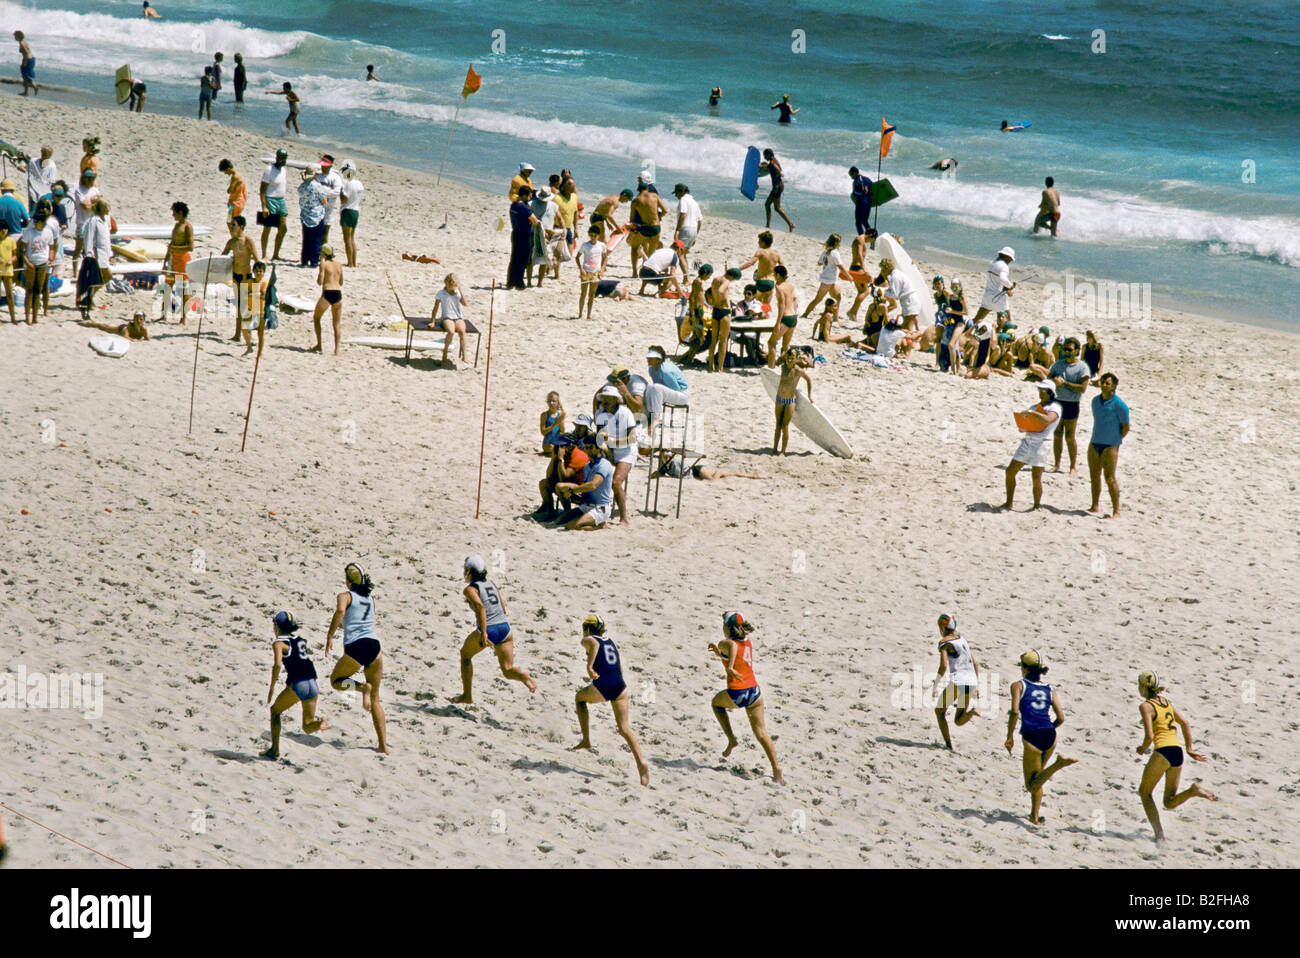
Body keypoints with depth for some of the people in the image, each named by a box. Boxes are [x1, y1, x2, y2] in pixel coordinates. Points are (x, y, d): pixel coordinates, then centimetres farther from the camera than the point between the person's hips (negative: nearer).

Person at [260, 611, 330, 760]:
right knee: (307, 727, 13)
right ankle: (320, 724, -22)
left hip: (297, 685, -5)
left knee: (275, 711, 21)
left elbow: (277, 664, -13)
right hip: (312, 684, 5)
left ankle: (275, 750, 17)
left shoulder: (279, 643, 0)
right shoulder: (300, 640, 22)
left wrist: (272, 688, -9)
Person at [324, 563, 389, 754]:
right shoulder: (370, 597, 20)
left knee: (335, 681, 23)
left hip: (355, 647, -4)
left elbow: (340, 611, -20)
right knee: (375, 700, 13)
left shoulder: (346, 596, 3)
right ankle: (383, 745, 4)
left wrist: (330, 636, -16)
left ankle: (363, 687, -10)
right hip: (374, 645, 5)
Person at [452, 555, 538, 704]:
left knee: (465, 654, 25)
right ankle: (525, 677, -29)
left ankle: (467, 696, 28)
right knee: (508, 670, 6)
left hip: (487, 631, -5)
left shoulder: (470, 589, -4)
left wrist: (484, 633, -26)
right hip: (505, 627, 5)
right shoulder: (491, 584, 17)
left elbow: (480, 606, -22)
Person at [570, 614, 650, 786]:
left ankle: (586, 739, 25)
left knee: (579, 697, 29)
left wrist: (589, 666, -19)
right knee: (624, 728, 3)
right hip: (619, 687, 4)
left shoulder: (588, 640, 7)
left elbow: (595, 644, -18)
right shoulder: (611, 641, 25)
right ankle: (641, 763, -18)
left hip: (601, 688, -4)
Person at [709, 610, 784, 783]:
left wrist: (730, 667, -35)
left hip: (736, 694, -5)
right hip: (754, 691, 5)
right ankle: (776, 769, -4)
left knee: (716, 702, 31)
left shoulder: (725, 644, -7)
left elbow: (733, 645, -31)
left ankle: (731, 739, 23)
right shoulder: (749, 642, 12)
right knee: (761, 734, 7)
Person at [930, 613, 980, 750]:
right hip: (971, 681, 6)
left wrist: (935, 685, -6)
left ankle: (948, 744, 4)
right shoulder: (962, 640, 19)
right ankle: (972, 711, -18)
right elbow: (975, 664, 20)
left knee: (939, 711, 16)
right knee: (959, 721, 14)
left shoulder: (944, 642, -2)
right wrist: (976, 685, 26)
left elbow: (943, 666, -14)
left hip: (957, 681, -6)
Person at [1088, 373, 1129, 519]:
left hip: (1110, 446, -7)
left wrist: (1115, 440, 0)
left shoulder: (1119, 405, -12)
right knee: (1094, 476, 12)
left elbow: (1126, 427, -6)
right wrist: (1097, 438, 14)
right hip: (1094, 444, 7)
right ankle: (1095, 506, 25)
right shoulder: (1095, 400, 8)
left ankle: (1116, 511, -3)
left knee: (1110, 478, -8)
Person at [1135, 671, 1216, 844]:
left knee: (1145, 792, 11)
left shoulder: (1145, 706, -5)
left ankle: (1159, 835, -3)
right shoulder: (1166, 702, 18)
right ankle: (1193, 791, -14)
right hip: (1177, 752, 7)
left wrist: (1142, 749, 6)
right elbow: (1185, 724, 18)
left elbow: (1149, 735, -14)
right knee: (1170, 803, 15)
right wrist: (1189, 750, 22)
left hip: (1162, 752, -7)